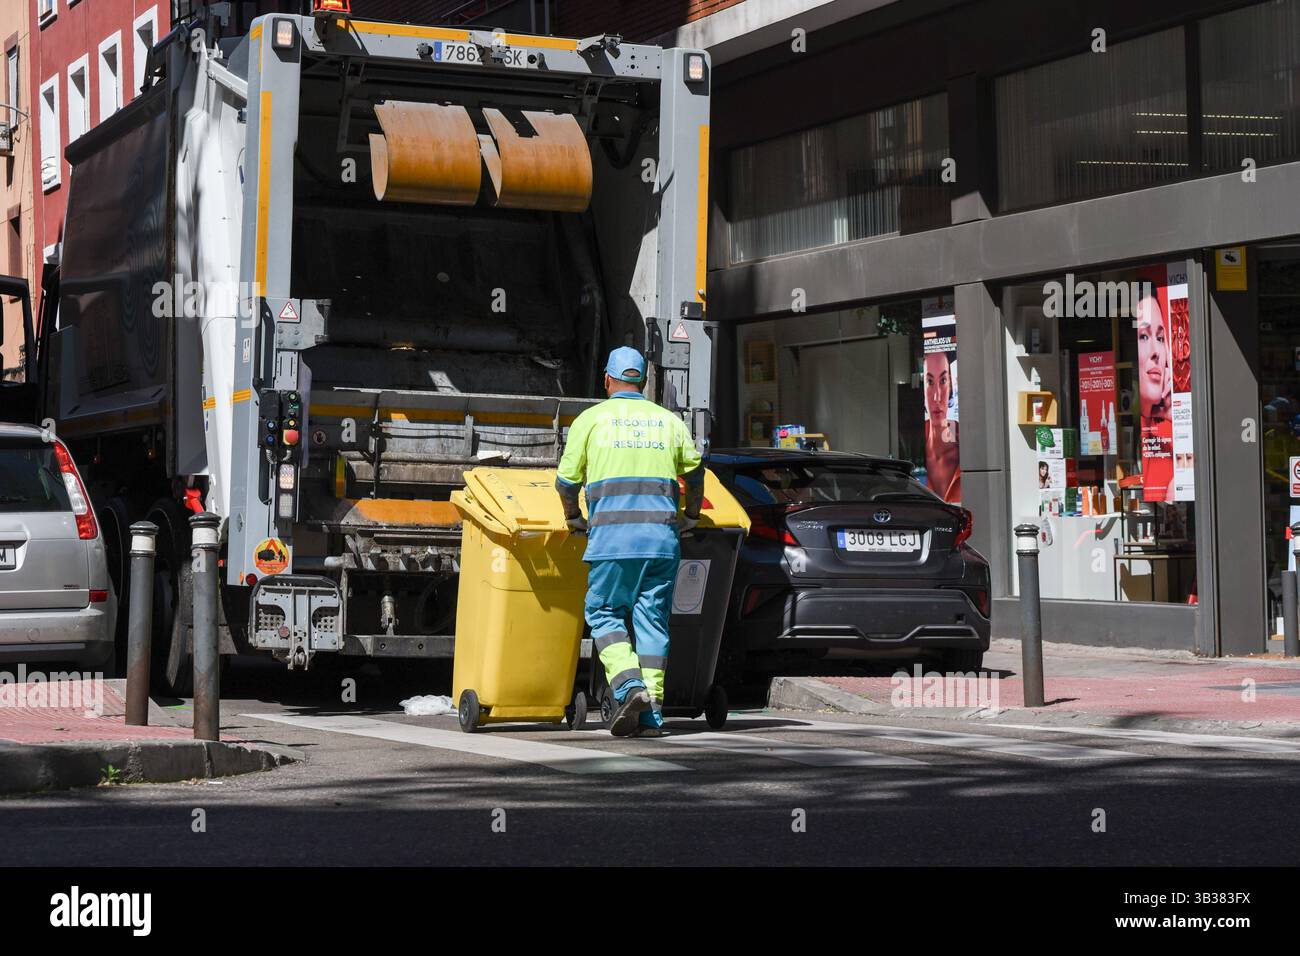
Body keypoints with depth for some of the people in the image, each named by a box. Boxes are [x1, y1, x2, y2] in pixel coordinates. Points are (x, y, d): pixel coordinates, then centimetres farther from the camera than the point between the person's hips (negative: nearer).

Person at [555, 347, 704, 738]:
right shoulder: (669, 421, 15)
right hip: (662, 536, 3)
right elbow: (695, 476, 19)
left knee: (603, 612, 8)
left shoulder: (591, 419, 7)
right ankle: (651, 715, 2)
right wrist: (690, 518, 34)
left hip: (612, 535, -3)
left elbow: (566, 481, 8)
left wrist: (574, 519, 24)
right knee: (652, 619, 6)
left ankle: (629, 685, -13)